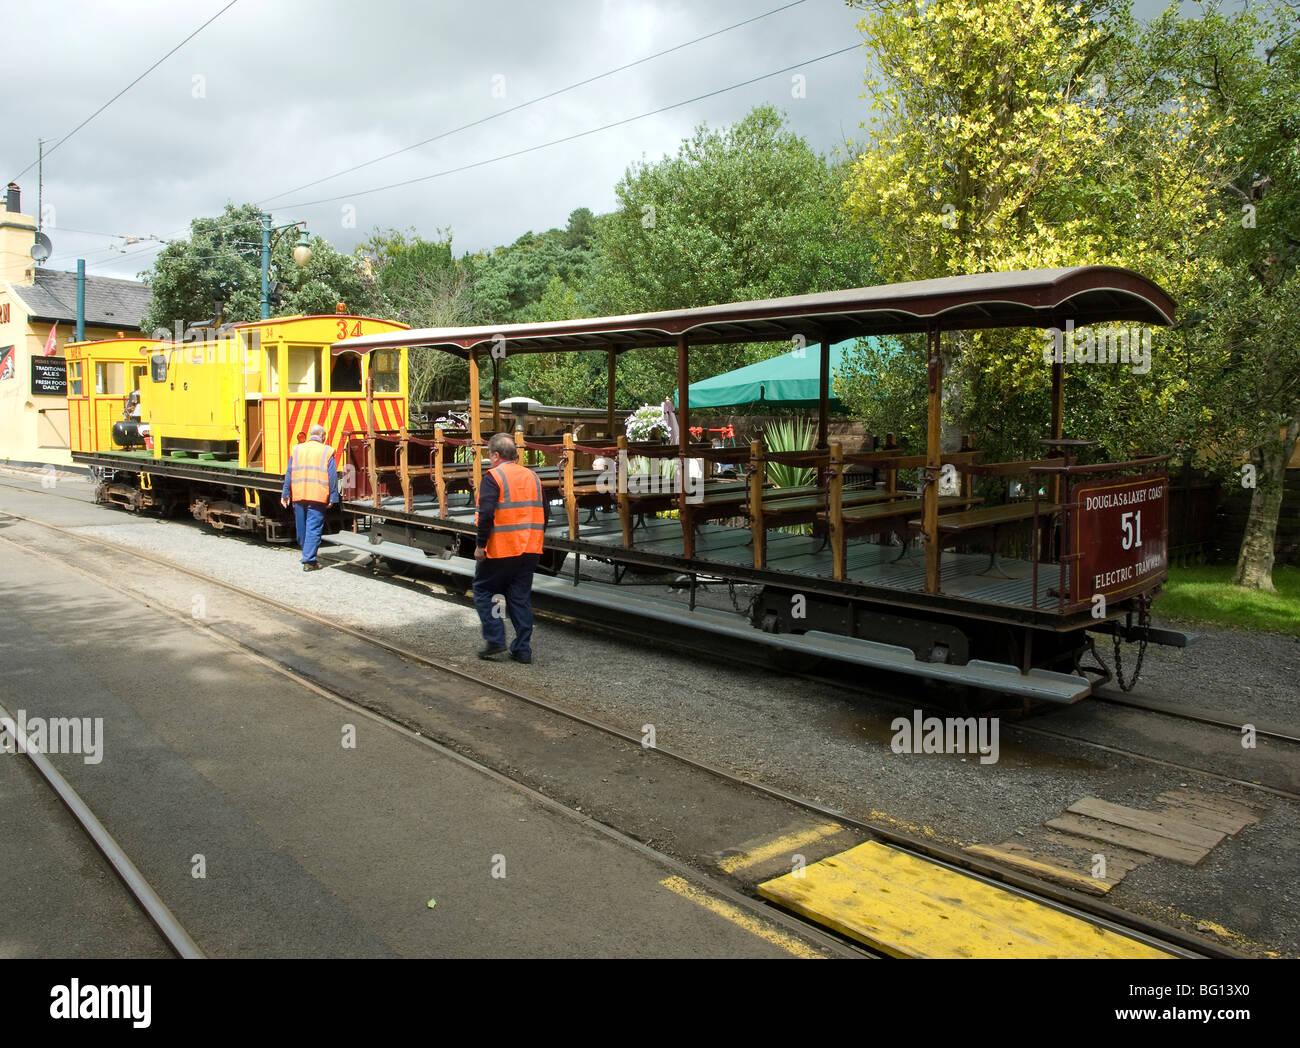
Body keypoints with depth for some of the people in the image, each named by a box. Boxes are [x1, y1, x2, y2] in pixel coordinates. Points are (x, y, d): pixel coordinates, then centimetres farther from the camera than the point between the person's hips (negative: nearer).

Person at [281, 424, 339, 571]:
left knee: (301, 529, 15)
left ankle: (307, 555, 30)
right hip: (318, 497, -4)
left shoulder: (296, 450, 10)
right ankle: (309, 561, -6)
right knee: (314, 529, -2)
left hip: (298, 495, 4)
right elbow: (333, 476, -3)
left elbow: (289, 474, 11)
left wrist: (285, 494, 16)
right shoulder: (327, 451, 0)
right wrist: (332, 498, 0)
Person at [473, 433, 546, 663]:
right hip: (530, 549, 6)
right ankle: (523, 649, 10)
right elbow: (544, 514, 16)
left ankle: (495, 639, 3)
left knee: (484, 590, 10)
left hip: (500, 549, -6)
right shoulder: (532, 476, 12)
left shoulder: (493, 477, -9)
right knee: (521, 597, 11)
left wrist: (481, 545, -11)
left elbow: (486, 514, -19)